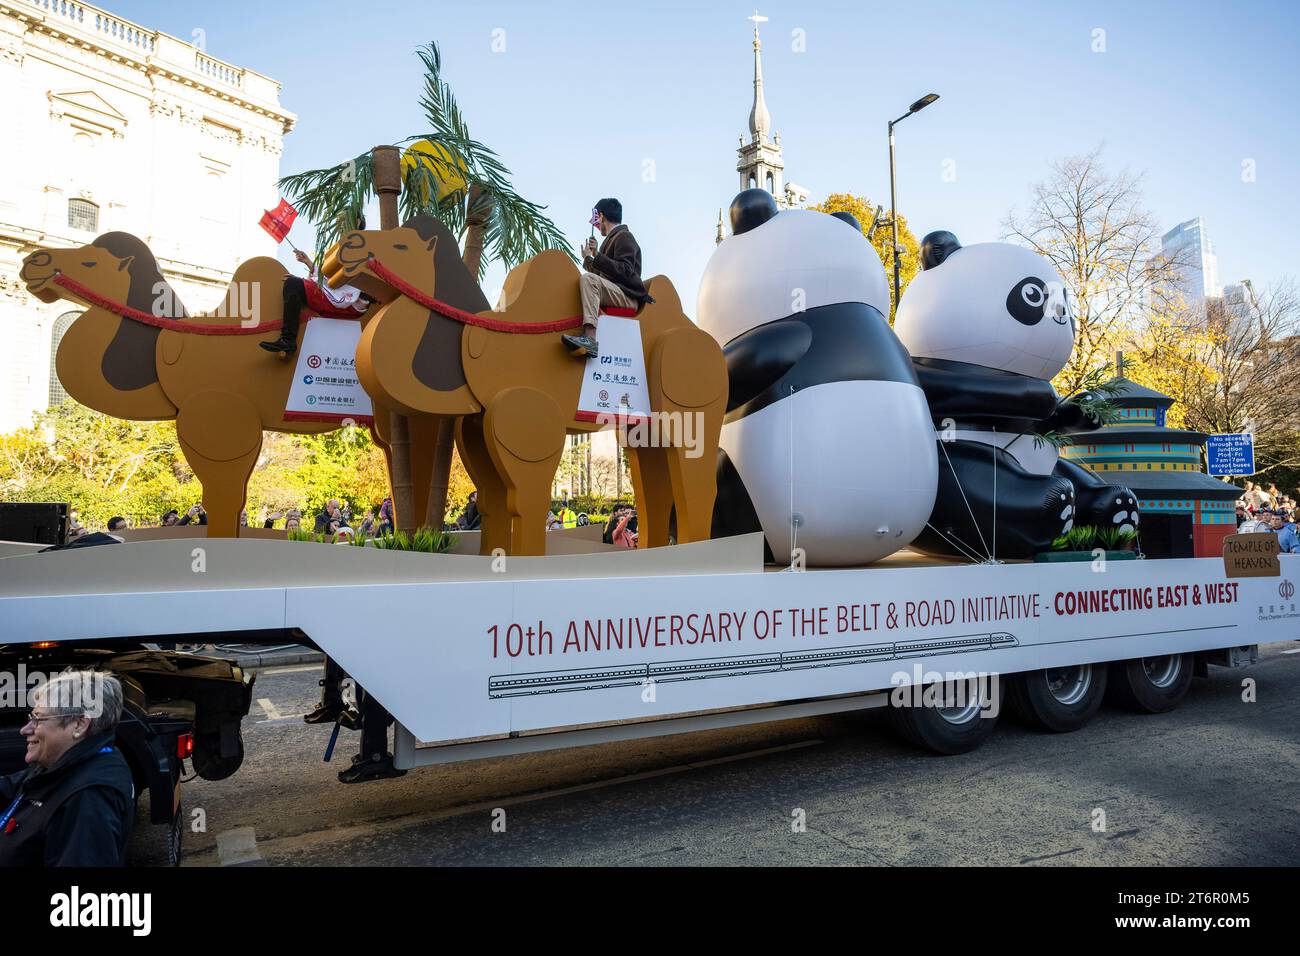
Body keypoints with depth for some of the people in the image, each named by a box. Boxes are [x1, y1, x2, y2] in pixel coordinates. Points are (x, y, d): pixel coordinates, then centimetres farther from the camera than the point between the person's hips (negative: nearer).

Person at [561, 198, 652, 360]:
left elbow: (625, 272, -18)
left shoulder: (624, 237, -2)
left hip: (627, 297, -10)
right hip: (615, 294, 10)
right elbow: (601, 272, 25)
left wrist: (594, 257, -17)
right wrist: (594, 255, 9)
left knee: (588, 279, -31)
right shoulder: (613, 238, 25)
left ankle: (590, 339, -47)